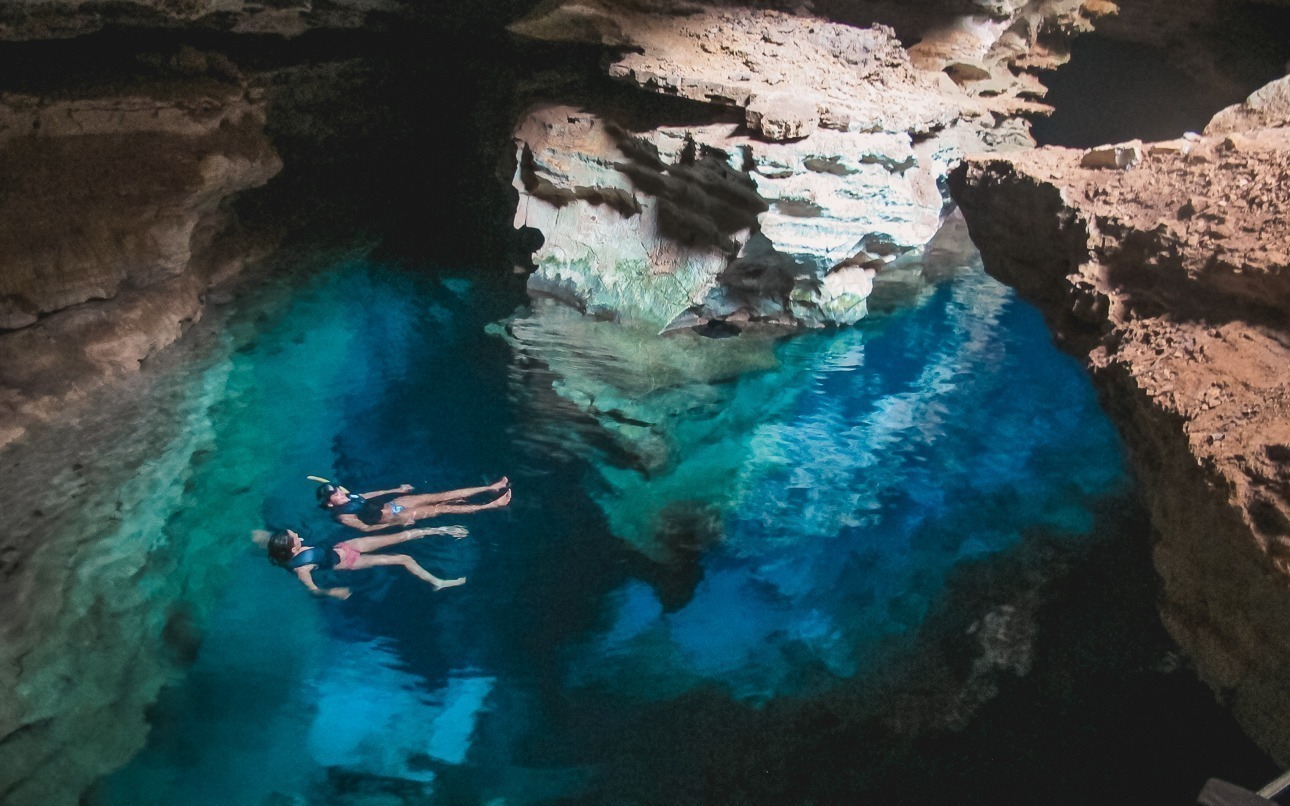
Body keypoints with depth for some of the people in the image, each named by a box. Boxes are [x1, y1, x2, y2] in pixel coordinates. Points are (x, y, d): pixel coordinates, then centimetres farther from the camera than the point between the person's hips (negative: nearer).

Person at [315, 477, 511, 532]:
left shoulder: (348, 496, 8)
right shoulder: (342, 515, -14)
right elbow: (365, 528, -19)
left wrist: (395, 490, 22)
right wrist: (395, 524, -23)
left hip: (389, 505, 8)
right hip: (392, 517, -8)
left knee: (443, 496, -5)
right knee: (441, 508, -15)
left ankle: (491, 488, -8)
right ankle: (491, 505, -17)